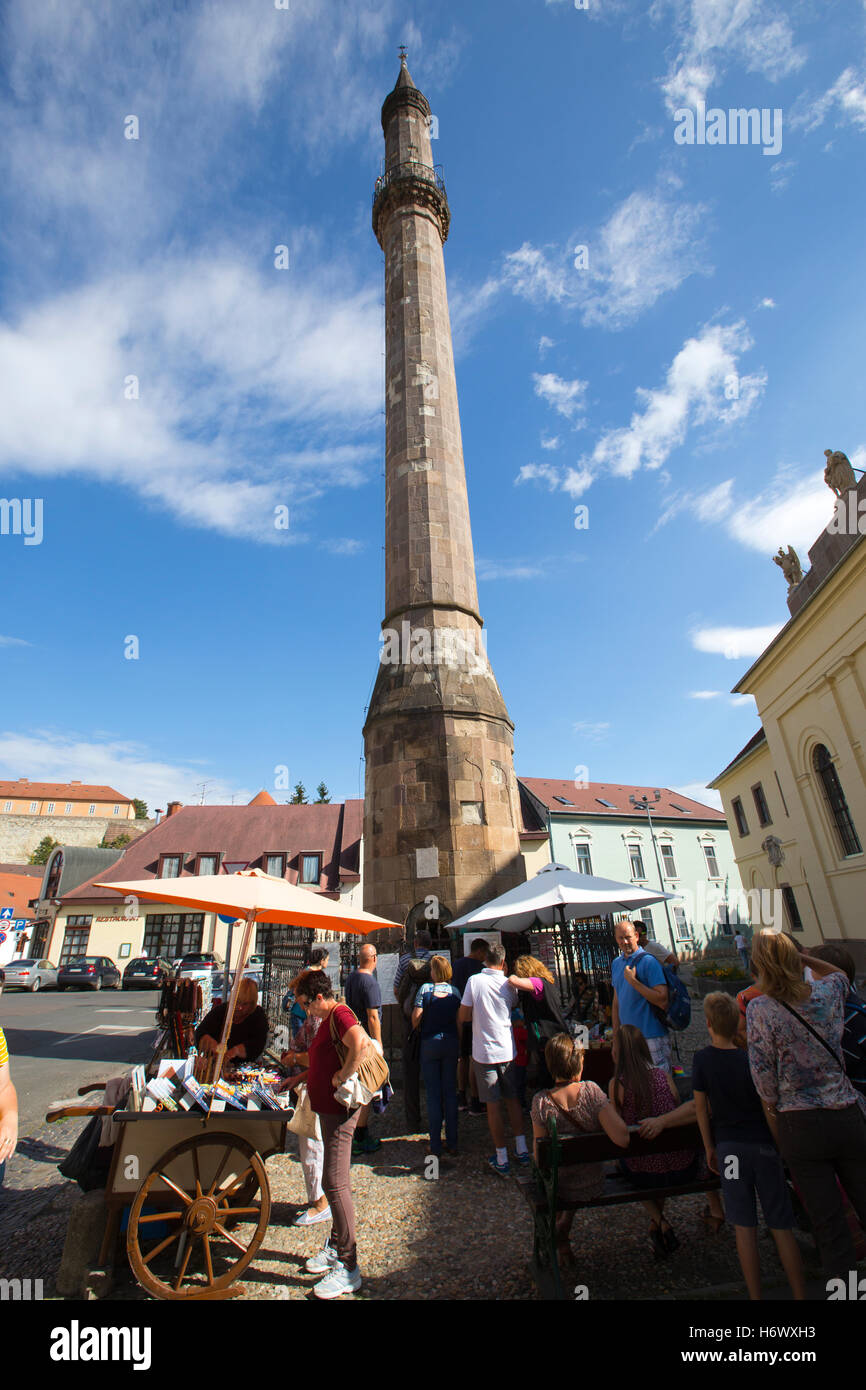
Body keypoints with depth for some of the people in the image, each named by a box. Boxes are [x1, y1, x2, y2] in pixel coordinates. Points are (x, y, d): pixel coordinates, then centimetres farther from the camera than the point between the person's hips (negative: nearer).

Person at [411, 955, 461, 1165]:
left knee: (433, 1094, 7)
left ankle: (436, 1147, 12)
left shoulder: (426, 989, -10)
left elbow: (416, 1018, -10)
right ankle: (452, 1144, 19)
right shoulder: (455, 991, -1)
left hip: (430, 1043, -3)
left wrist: (415, 1030, 10)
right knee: (450, 1092, 12)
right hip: (451, 1043, 3)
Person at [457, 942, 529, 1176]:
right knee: (513, 1100, 18)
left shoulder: (474, 981, -13)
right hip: (508, 1050, 3)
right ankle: (522, 1152, 24)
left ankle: (502, 1160, 15)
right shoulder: (508, 984, -6)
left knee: (493, 1105, 7)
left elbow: (462, 1017, -8)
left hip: (484, 1053, -3)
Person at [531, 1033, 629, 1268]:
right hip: (594, 1186, 0)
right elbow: (623, 1139, -24)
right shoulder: (591, 1091, -22)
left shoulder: (541, 1101, -20)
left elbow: (539, 1155, -12)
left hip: (559, 1188, 0)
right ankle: (563, 1231, 29)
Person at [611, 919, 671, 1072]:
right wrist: (616, 1034, 13)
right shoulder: (616, 964, 8)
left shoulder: (648, 962, -13)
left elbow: (663, 1001, -20)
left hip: (652, 1037, -6)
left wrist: (633, 981, -22)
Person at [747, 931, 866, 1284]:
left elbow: (765, 1084, -10)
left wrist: (779, 1136, 5)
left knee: (829, 1225, 9)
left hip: (801, 1125, -3)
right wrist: (798, 956, 10)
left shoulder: (759, 1009, -16)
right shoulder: (827, 993, -8)